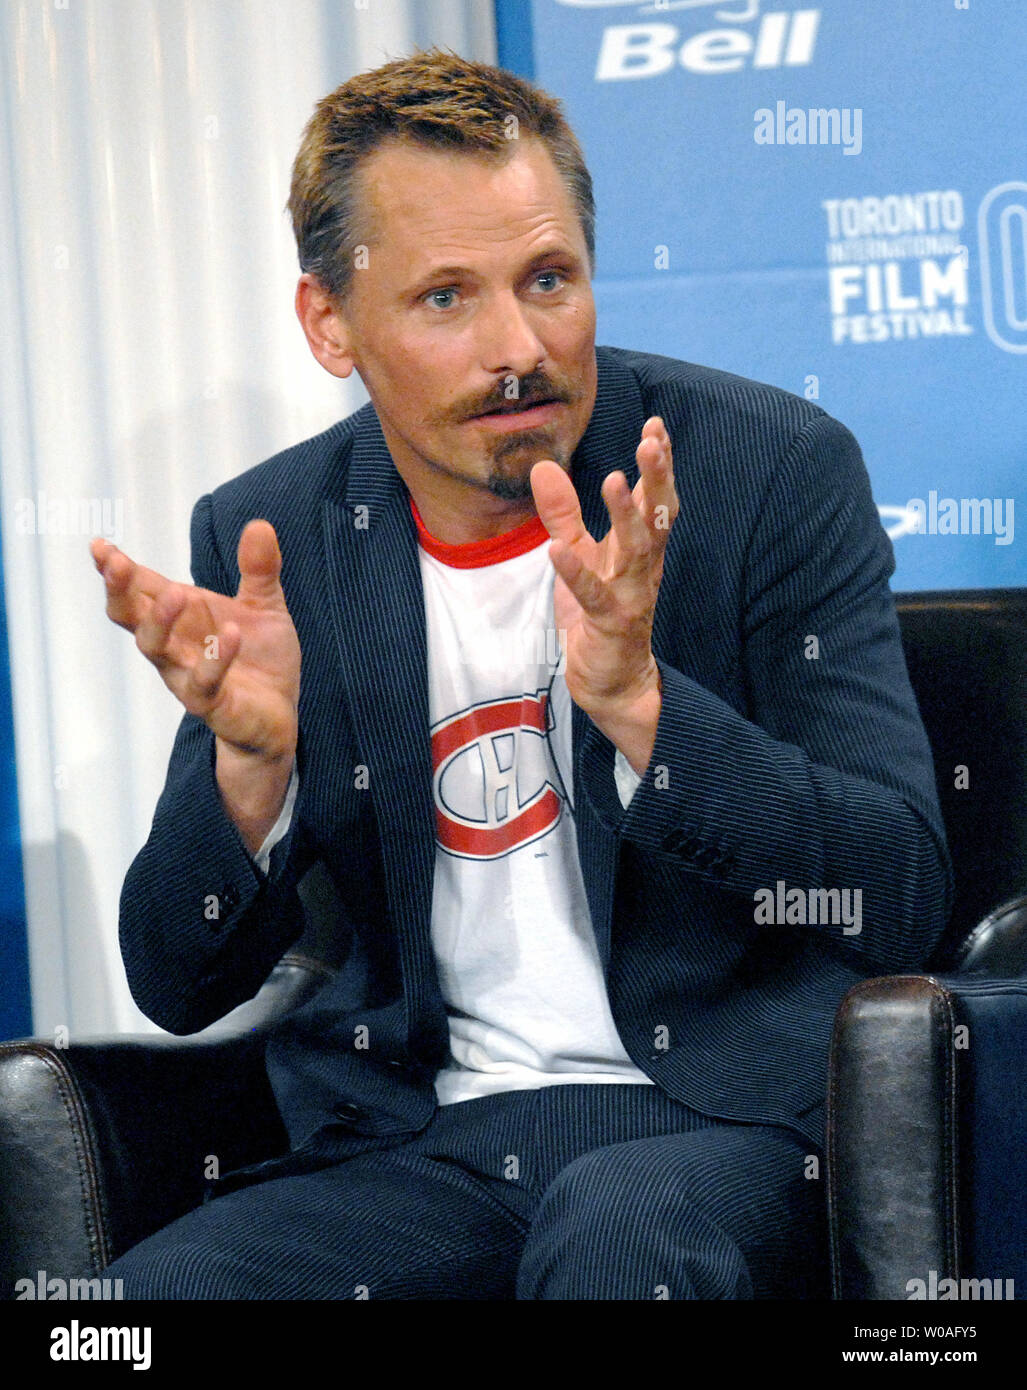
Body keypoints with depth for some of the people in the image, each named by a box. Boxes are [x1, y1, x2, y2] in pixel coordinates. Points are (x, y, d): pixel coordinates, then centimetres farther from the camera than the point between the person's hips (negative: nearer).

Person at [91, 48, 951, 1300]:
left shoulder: (774, 469, -6)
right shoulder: (265, 540, 3)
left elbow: (901, 899, -12)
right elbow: (181, 988, 4)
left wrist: (637, 701, -27)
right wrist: (250, 759, -17)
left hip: (715, 1105, -3)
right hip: (415, 1138, 3)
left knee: (617, 1228, -37)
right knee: (158, 1289, -25)